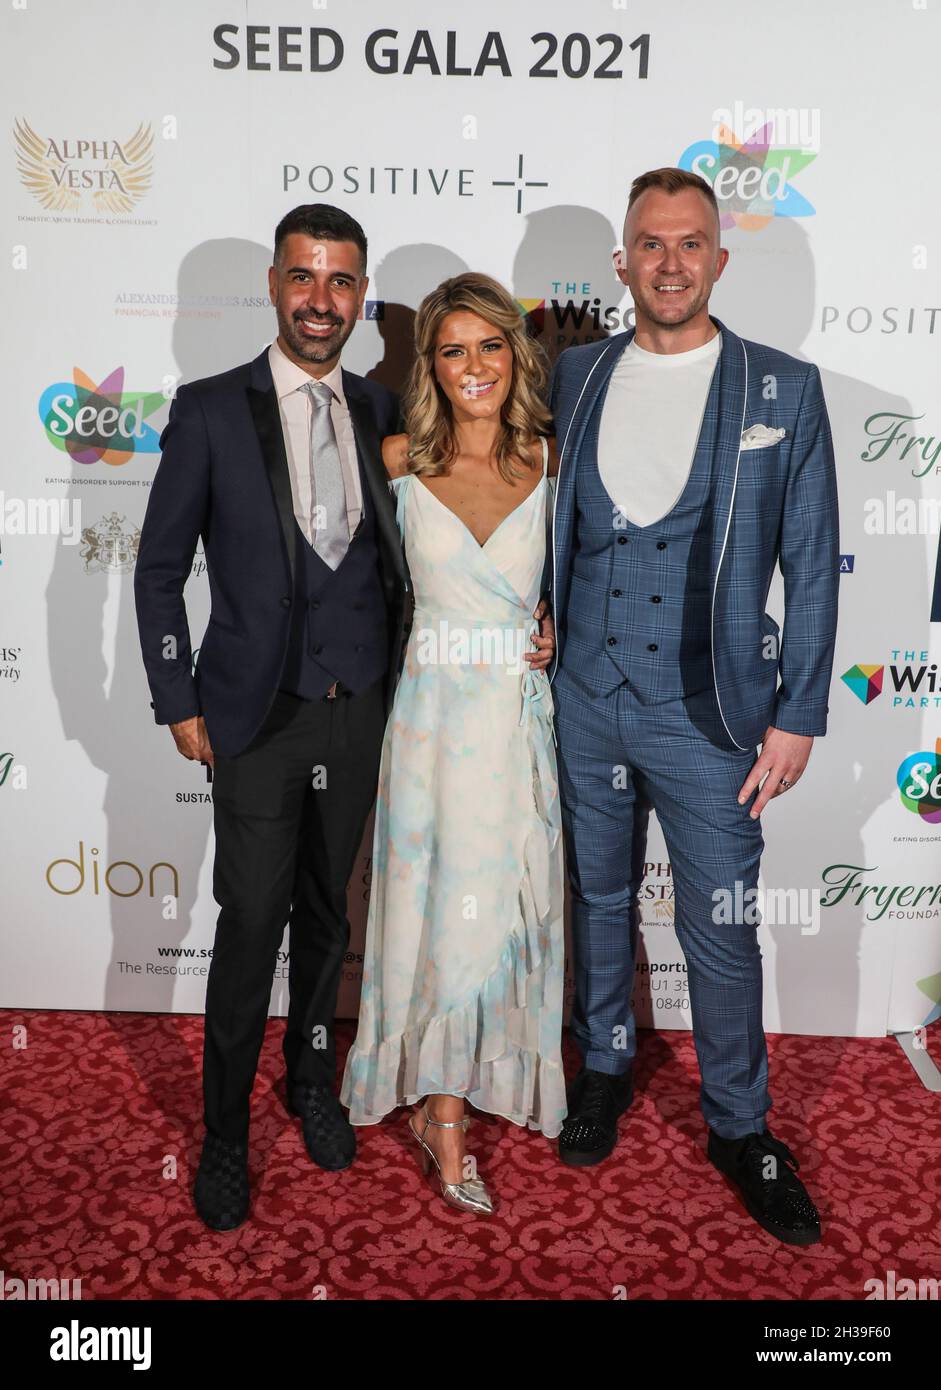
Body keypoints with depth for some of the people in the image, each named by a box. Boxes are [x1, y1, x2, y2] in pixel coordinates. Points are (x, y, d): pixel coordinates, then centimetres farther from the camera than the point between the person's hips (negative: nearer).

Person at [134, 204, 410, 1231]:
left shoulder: (382, 413, 6)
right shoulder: (210, 411, -4)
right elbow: (160, 567, -1)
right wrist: (179, 703, -4)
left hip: (359, 711, 3)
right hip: (257, 713, -3)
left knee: (326, 911, 17)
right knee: (251, 924, 2)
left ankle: (312, 1080, 39)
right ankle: (225, 1133, 22)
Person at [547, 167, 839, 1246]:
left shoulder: (784, 390, -3)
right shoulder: (576, 376, 5)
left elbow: (812, 565, -3)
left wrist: (797, 716, -6)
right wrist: (539, 634, 3)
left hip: (706, 710, -2)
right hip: (584, 697, 3)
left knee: (720, 930, 6)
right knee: (598, 895, 18)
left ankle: (739, 1126, 28)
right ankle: (605, 1065, 41)